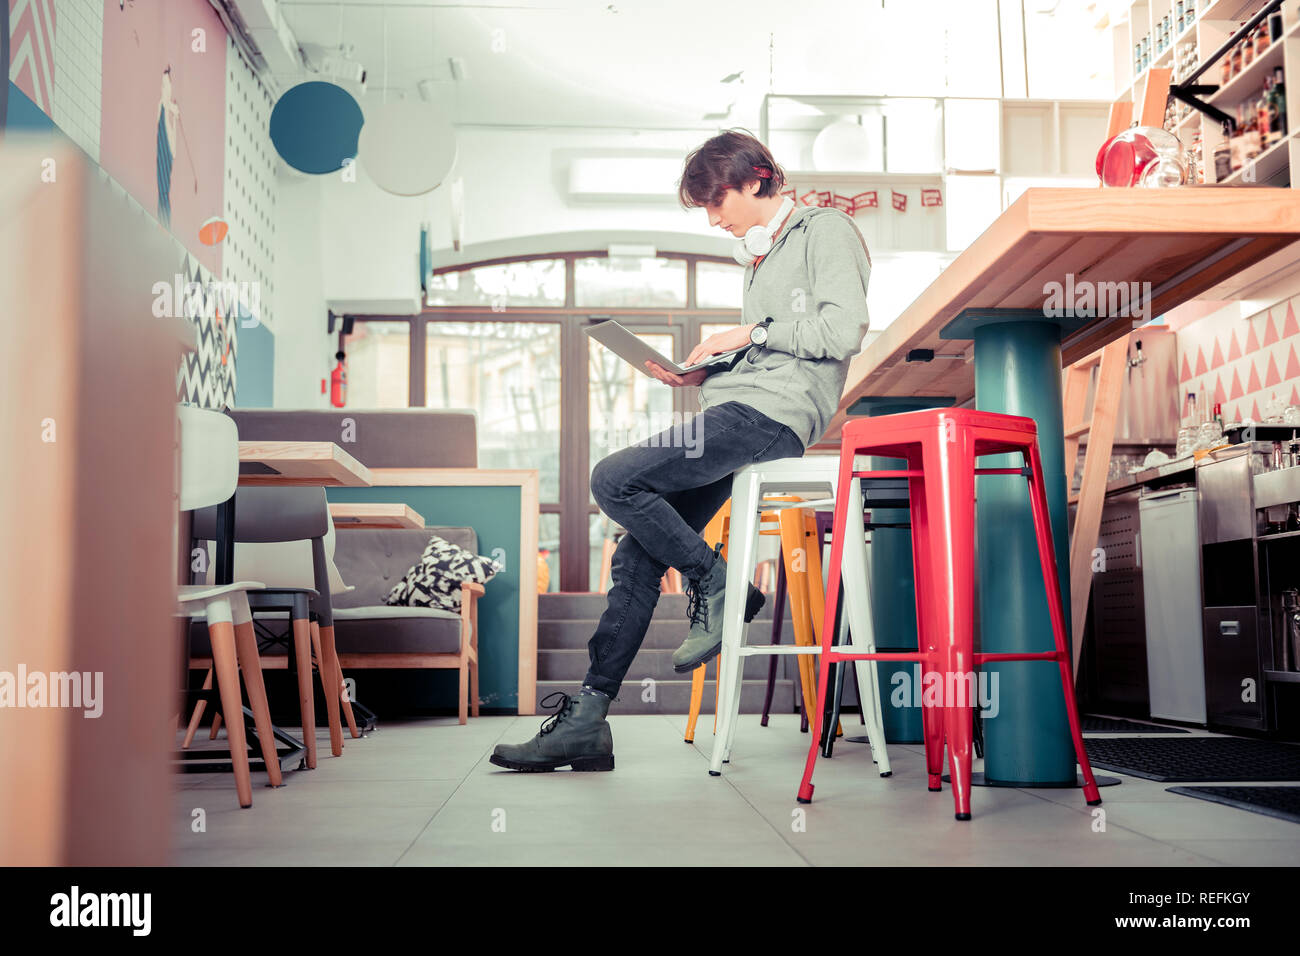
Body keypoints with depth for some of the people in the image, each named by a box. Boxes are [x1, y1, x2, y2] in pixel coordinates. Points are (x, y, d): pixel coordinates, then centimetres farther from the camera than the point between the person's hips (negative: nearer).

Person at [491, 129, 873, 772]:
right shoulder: (760, 256, 30)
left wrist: (752, 333, -6)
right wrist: (700, 376, 15)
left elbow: (843, 330, -11)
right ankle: (586, 721, -1)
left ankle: (717, 586, -6)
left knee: (613, 480, -22)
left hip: (772, 415, -9)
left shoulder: (825, 230, 3)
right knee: (637, 558, -2)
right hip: (737, 407, 9)